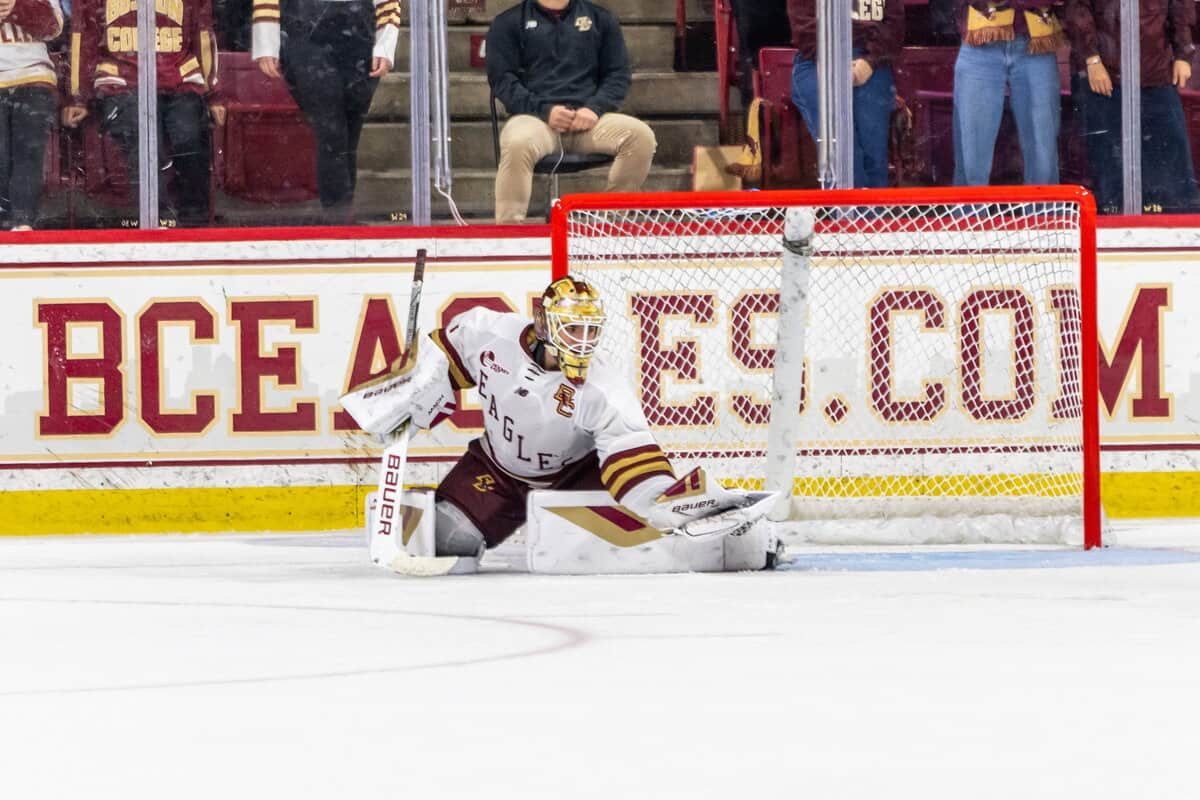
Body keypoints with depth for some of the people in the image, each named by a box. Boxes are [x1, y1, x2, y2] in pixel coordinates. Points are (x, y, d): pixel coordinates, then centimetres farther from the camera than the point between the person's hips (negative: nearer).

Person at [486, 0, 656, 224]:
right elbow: (501, 78, 4)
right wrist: (545, 110, -12)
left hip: (588, 120, 2)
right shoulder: (508, 23, 14)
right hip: (534, 117, -2)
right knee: (518, 143, -38)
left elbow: (618, 74, 15)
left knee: (641, 135, -27)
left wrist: (594, 108, -6)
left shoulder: (600, 19, 20)